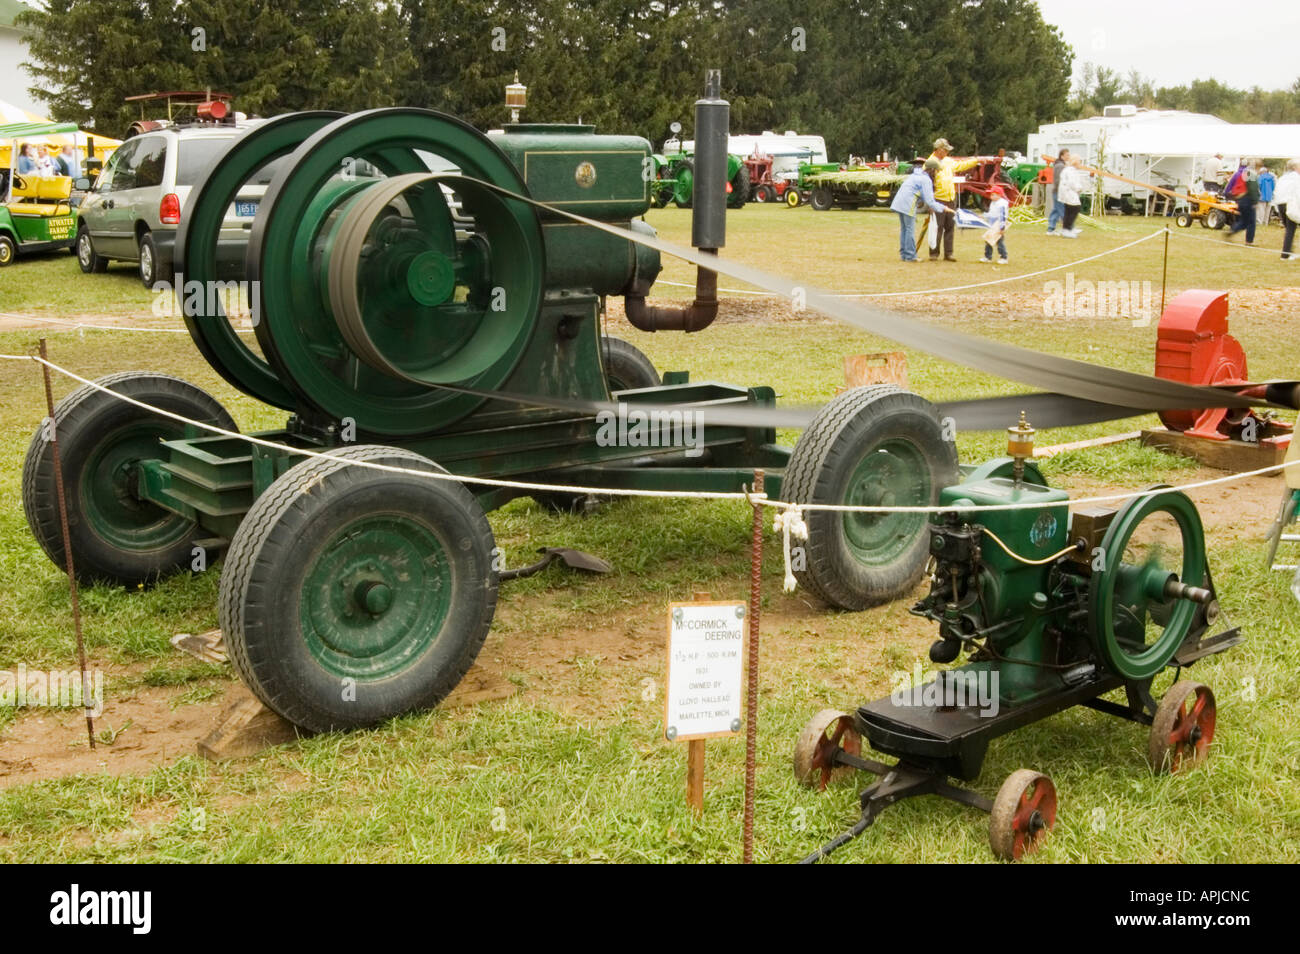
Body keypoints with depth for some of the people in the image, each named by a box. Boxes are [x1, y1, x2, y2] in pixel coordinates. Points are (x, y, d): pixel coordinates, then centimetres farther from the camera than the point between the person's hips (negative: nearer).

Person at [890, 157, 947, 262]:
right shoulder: (926, 180, -7)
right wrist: (942, 209, -2)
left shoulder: (915, 175, 20)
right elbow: (929, 201, -10)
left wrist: (929, 207, 26)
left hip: (899, 202, 9)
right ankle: (910, 256, -2)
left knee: (904, 229, 12)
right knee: (910, 229, -3)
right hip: (908, 205, -9)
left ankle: (903, 254, 15)